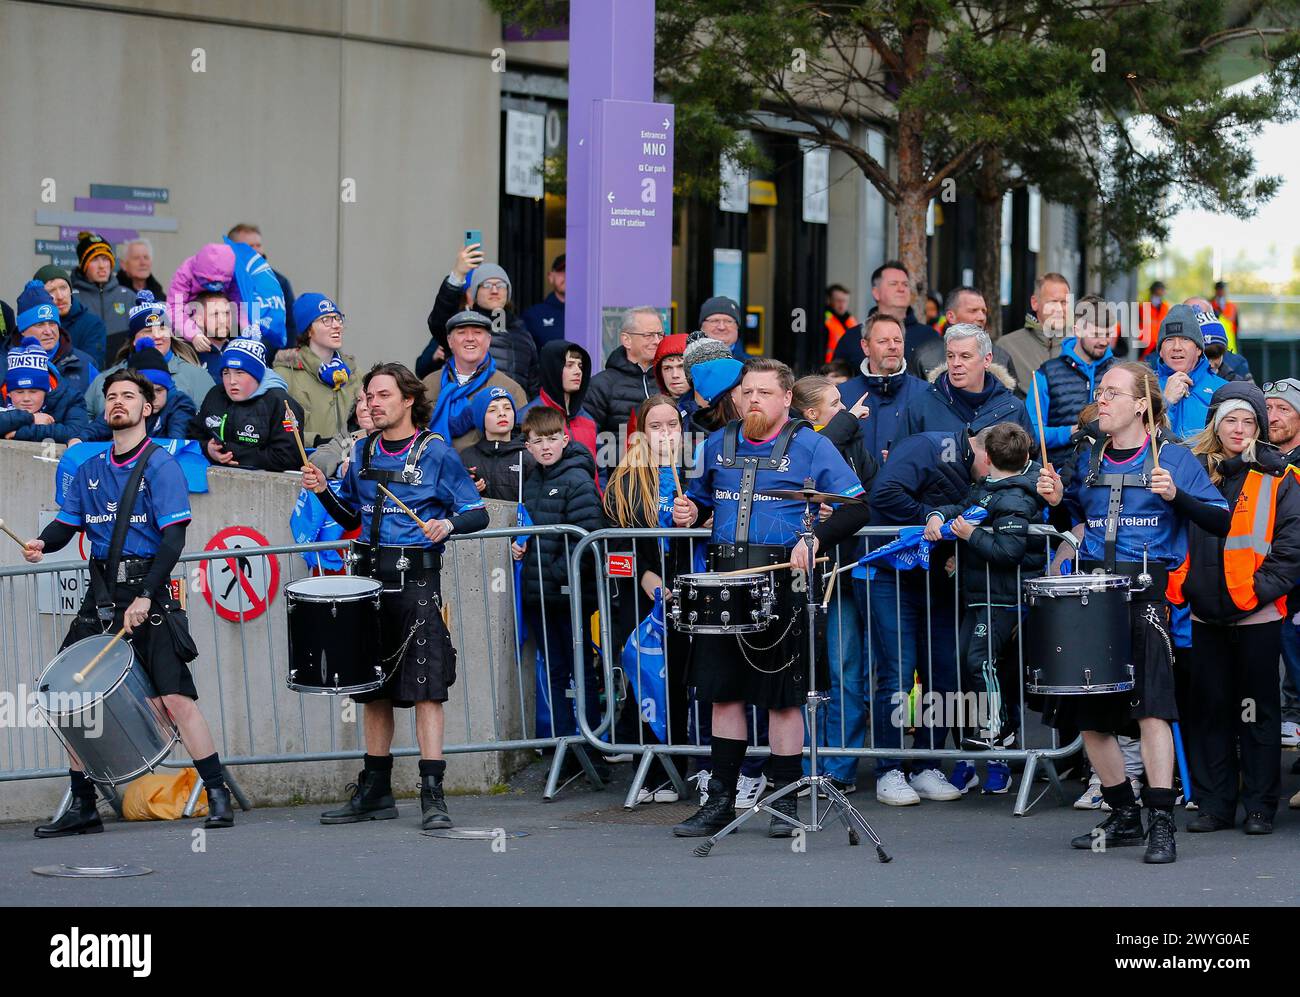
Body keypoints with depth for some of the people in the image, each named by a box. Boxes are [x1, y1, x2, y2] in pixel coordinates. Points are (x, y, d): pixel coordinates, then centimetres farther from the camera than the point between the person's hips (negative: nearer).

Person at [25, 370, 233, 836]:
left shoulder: (160, 464, -3)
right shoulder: (91, 470, 15)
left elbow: (174, 537, -10)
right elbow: (67, 523, 13)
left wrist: (145, 597, -18)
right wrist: (42, 543, -11)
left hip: (149, 592, -6)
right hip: (100, 596, 6)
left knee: (176, 697, -13)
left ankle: (218, 798, -9)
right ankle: (82, 808, 11)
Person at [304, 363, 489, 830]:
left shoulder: (436, 453, -5)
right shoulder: (363, 452, 11)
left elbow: (477, 513, -4)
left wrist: (448, 524, -23)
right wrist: (324, 491, 3)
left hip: (417, 580, -6)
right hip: (370, 577, 6)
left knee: (425, 687, -10)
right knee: (373, 688, 11)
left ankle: (433, 796, -11)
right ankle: (375, 791, 20)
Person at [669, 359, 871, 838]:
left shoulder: (810, 446, -3)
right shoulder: (718, 446, 12)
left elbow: (856, 508, -6)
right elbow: (700, 498, 27)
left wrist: (815, 540, -21)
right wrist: (688, 513, 3)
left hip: (784, 583, -5)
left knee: (783, 696, 1)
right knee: (723, 690, 8)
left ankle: (785, 802, 10)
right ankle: (720, 801, 16)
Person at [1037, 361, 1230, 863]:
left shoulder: (1174, 459, -1)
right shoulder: (1088, 462, 14)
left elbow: (1221, 522, -6)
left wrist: (1175, 495, -21)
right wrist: (1055, 500, 7)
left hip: (1145, 591, -6)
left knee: (1149, 704, -16)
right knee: (1089, 717, 8)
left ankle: (1161, 824, -14)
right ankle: (1124, 817, 22)